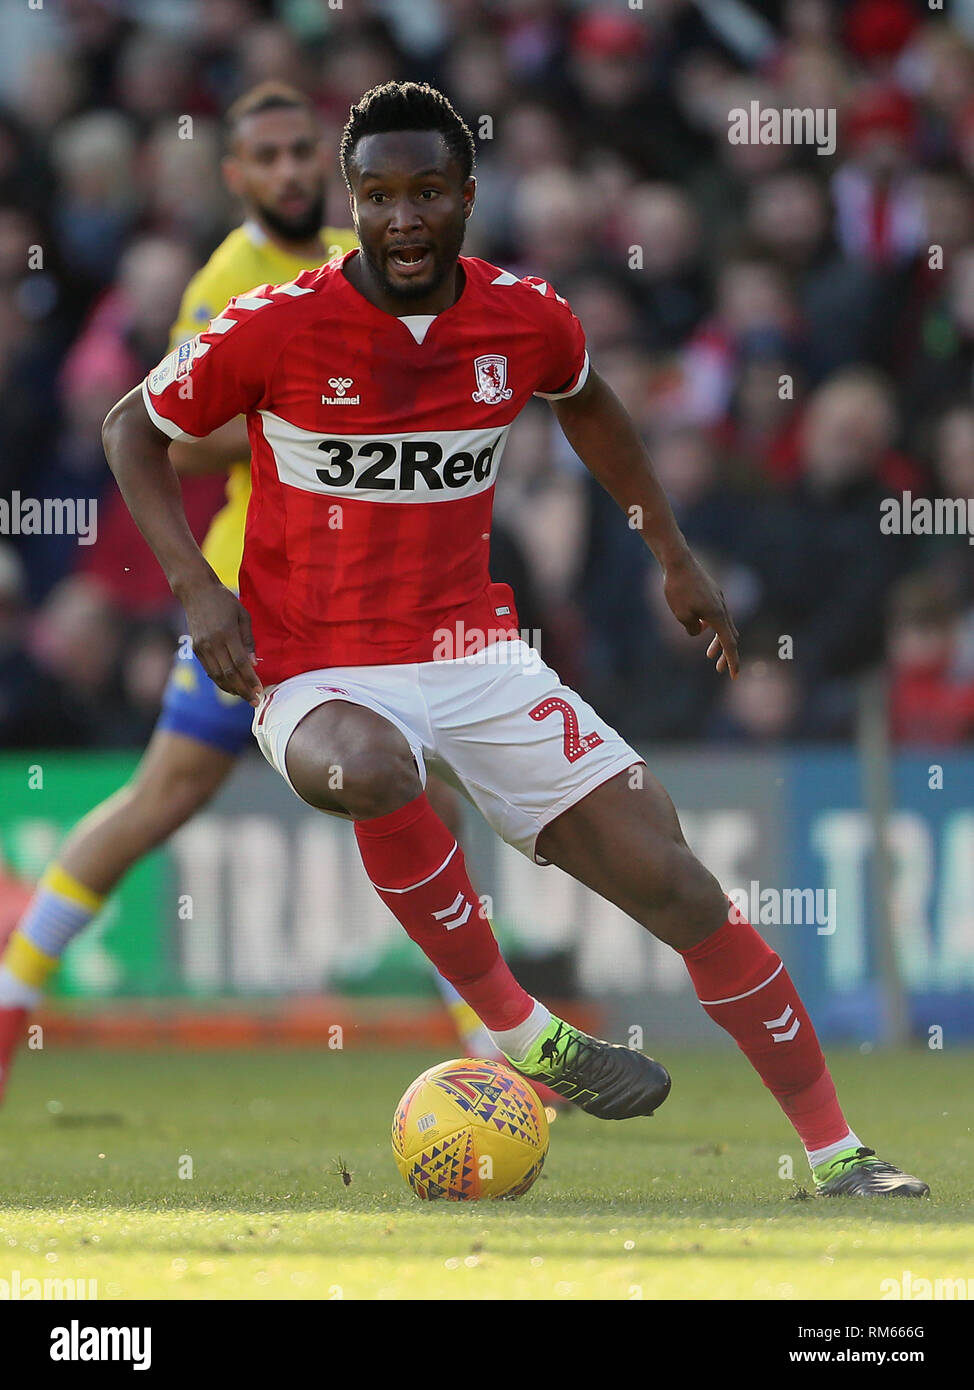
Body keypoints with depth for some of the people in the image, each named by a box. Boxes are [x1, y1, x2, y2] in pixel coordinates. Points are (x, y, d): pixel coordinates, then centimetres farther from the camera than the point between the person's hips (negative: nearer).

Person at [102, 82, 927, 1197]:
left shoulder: (527, 322, -2)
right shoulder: (276, 329, -12)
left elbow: (587, 404, 23)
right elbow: (133, 429, 2)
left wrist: (674, 558, 24)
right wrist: (196, 587, -10)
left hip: (475, 652, 3)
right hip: (319, 674, -3)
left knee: (673, 881, -6)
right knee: (372, 770, -41)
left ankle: (837, 1154, 5)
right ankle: (517, 1033, -22)